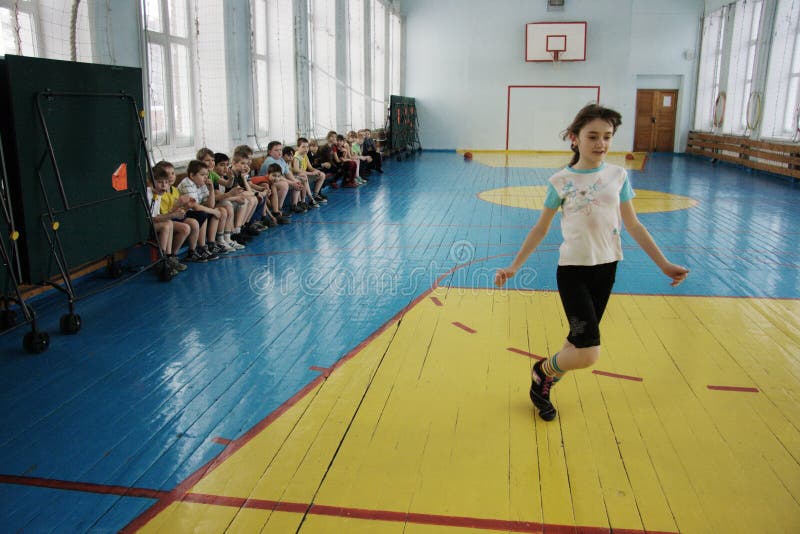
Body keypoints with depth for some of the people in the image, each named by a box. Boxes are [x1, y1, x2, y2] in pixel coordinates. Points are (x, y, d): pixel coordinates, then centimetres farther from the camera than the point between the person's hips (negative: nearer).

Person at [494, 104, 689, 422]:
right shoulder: (561, 181, -7)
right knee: (587, 354, -13)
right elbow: (541, 229, 1)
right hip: (573, 270, -4)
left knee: (580, 342, 12)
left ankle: (544, 385, 36)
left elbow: (633, 225, 9)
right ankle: (542, 370, 18)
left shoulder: (618, 176, 2)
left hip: (606, 268, 5)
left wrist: (664, 264, 8)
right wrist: (513, 267, -1)